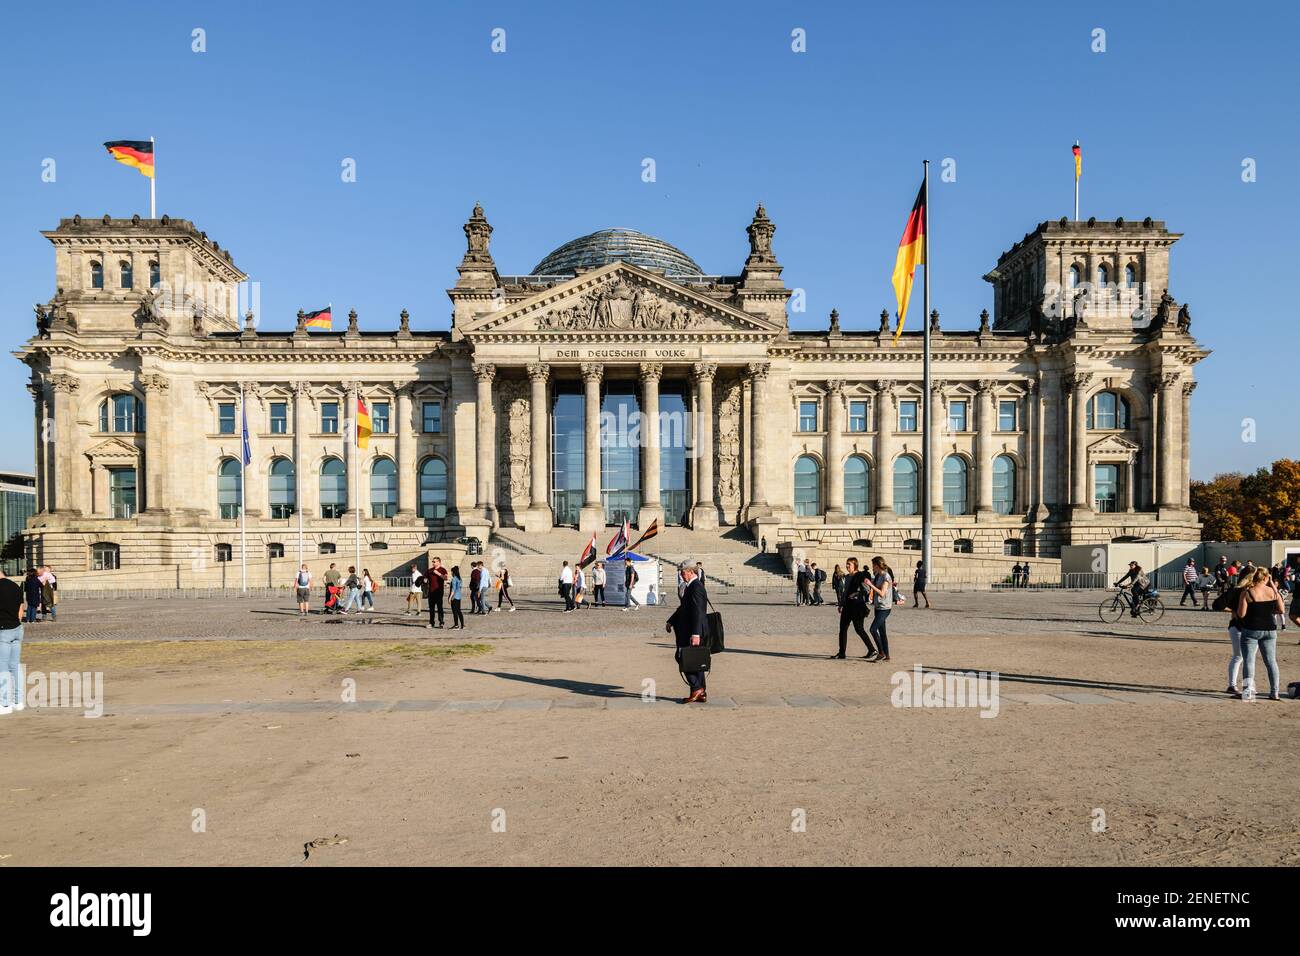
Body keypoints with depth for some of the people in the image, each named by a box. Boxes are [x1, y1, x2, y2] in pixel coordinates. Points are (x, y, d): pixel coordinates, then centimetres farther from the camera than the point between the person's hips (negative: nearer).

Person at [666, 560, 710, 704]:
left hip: (693, 632, -10)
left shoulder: (696, 587, -17)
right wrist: (670, 622, 22)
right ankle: (701, 694, 17)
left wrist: (695, 634, -29)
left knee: (684, 658, -6)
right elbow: (683, 607, 24)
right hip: (689, 630, 10)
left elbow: (698, 612, -24)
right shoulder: (691, 586, 15)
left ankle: (696, 688, 0)